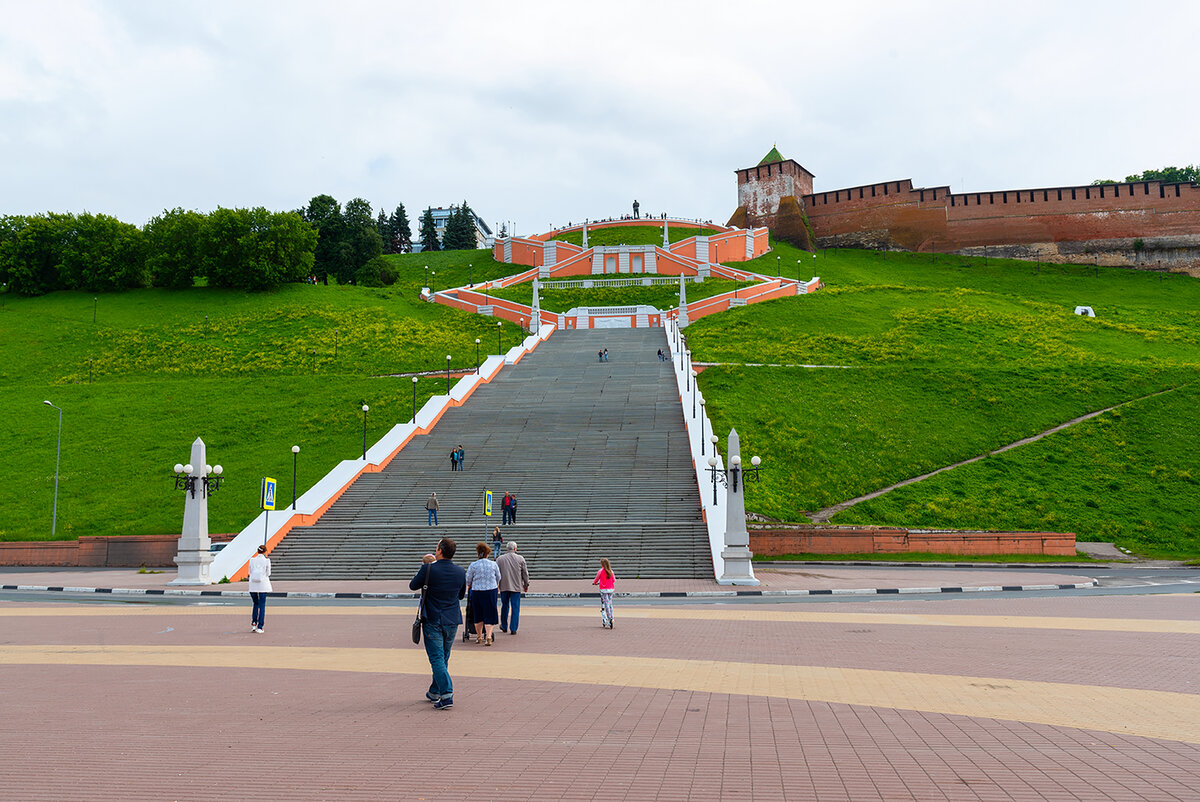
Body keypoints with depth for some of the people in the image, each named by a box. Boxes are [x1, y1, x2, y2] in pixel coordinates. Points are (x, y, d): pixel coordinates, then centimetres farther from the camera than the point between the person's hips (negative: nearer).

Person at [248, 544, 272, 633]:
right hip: (263, 586, -3)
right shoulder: (267, 561, -8)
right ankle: (259, 627, 0)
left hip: (253, 586, 3)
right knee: (262, 606, 3)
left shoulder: (252, 560, 0)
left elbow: (250, 572, 5)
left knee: (255, 604, 20)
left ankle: (253, 624, 8)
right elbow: (268, 573, -1)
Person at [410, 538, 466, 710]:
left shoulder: (428, 569, -15)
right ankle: (434, 692, 30)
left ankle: (447, 695, -15)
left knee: (437, 659, -3)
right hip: (452, 621, 5)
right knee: (443, 658, 17)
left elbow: (413, 586, 1)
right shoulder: (460, 572, -1)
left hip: (433, 621, -5)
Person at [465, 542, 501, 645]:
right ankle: (488, 636, -10)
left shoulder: (473, 565, -6)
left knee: (478, 615, 13)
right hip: (491, 591, 0)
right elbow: (498, 578, 12)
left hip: (477, 592, 0)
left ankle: (479, 636, 22)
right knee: (489, 615, 3)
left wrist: (469, 586, 26)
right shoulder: (494, 564, -1)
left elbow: (468, 580, 3)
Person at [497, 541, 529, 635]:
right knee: (515, 608, 2)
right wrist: (526, 585, 14)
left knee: (504, 606, 16)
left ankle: (504, 627, 27)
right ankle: (513, 629, -1)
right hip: (516, 587, -2)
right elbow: (525, 573, 3)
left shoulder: (499, 559, 1)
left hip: (504, 587, 2)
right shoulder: (520, 559, -2)